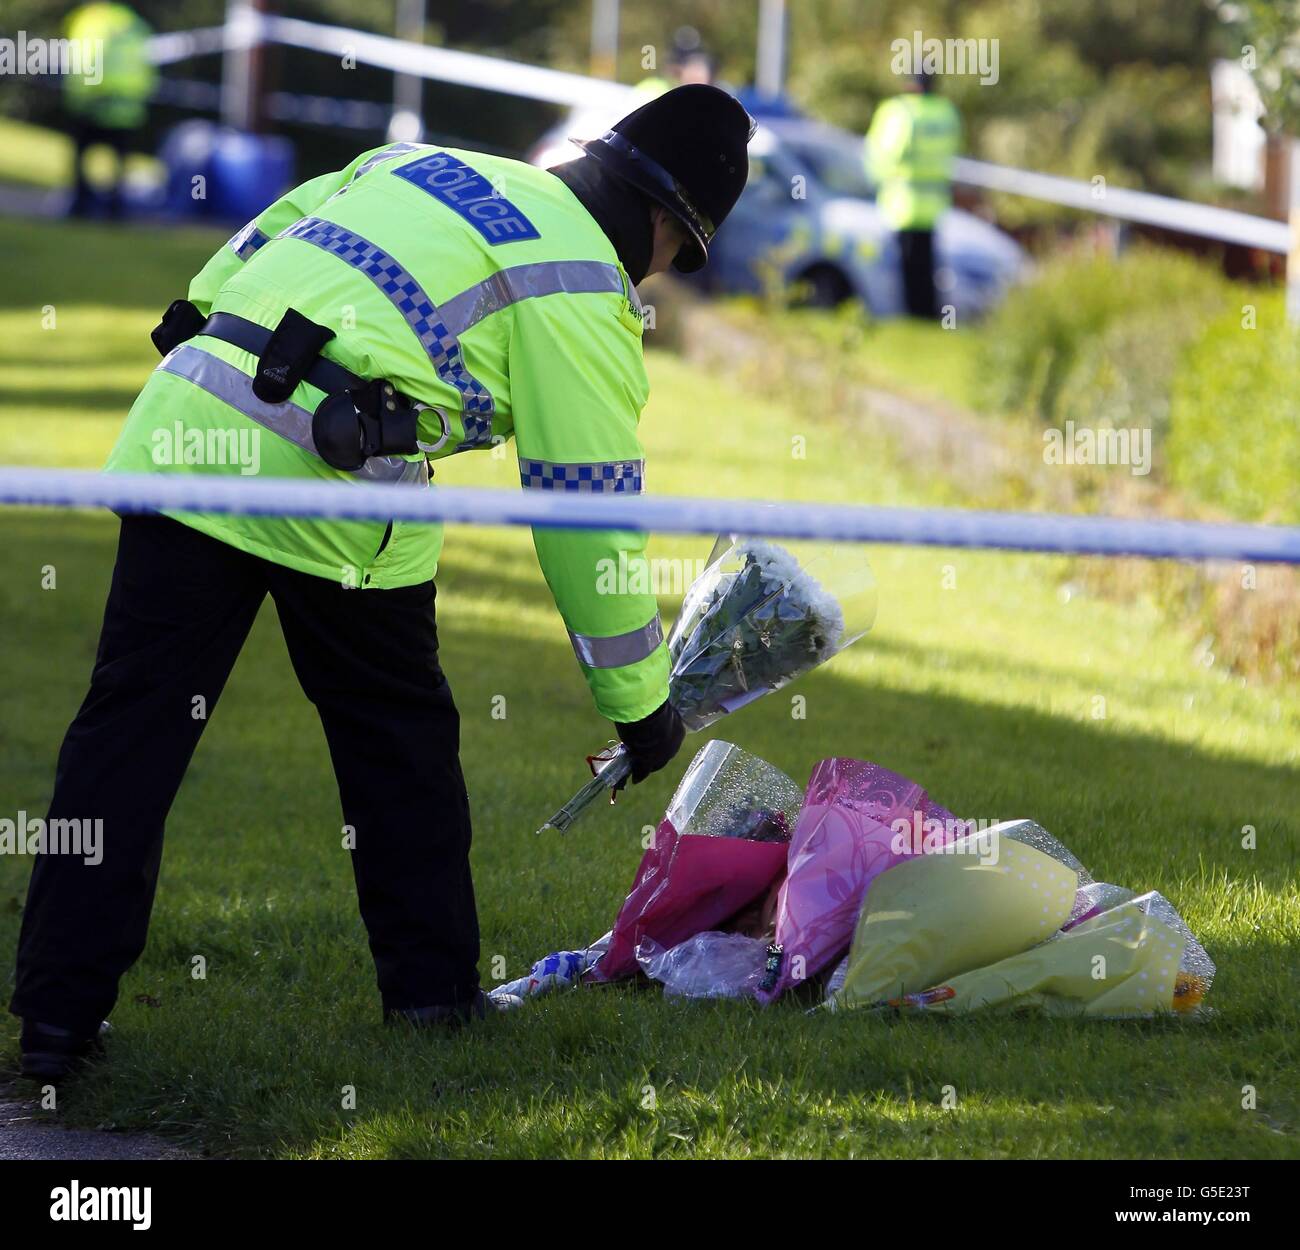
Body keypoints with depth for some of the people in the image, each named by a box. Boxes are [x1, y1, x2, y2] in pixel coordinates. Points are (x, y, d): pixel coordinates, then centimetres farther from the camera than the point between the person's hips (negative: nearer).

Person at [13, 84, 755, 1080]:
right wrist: (640, 701, 13)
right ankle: (434, 994, 27)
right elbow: (589, 511, 6)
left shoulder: (423, 163, 24)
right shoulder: (583, 291, 6)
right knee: (399, 738, 17)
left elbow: (256, 244, 27)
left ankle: (59, 1011, 5)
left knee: (133, 726, 6)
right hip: (331, 484, -5)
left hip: (185, 426, 5)